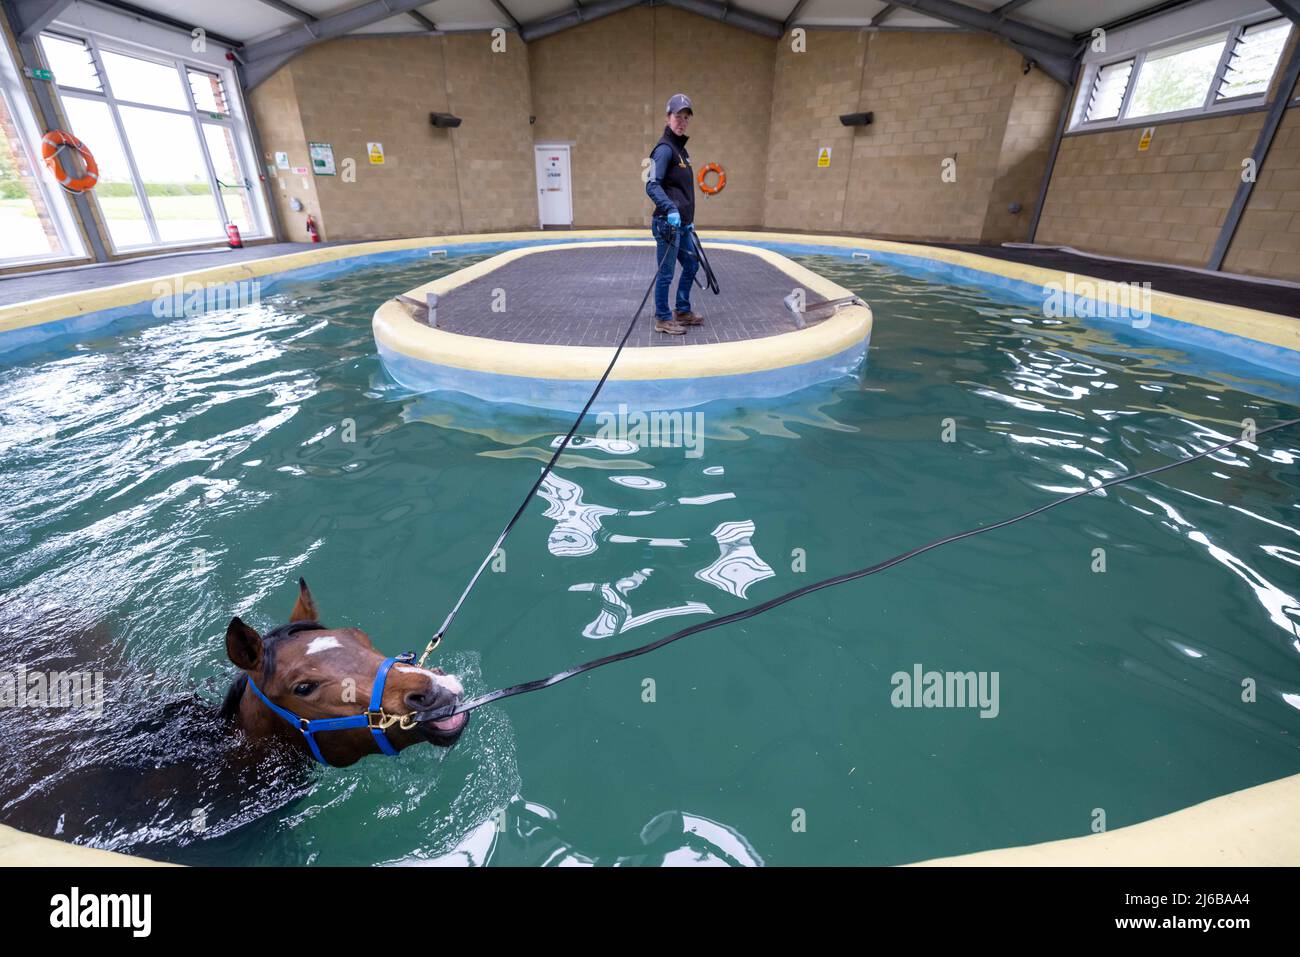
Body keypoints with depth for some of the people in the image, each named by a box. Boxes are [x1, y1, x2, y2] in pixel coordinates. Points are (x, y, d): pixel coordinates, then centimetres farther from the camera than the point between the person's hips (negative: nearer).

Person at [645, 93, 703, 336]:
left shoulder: (681, 149, 18)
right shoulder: (664, 148, -11)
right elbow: (652, 186, -21)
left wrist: (689, 220, 25)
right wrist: (671, 209, -34)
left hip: (681, 224, 10)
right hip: (667, 223, -10)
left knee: (691, 266, 17)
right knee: (666, 274, -3)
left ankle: (682, 311, 29)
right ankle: (663, 319, 8)